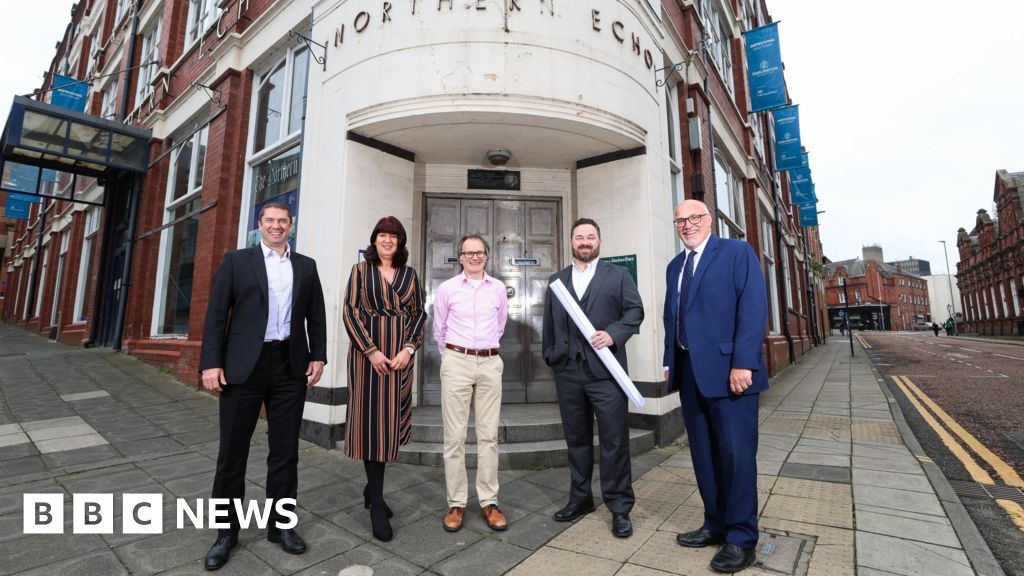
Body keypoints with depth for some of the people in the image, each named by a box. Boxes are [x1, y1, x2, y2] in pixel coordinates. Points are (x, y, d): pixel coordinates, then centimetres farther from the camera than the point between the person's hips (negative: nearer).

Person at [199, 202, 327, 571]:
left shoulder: (306, 266, 10)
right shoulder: (236, 261, 5)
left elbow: (316, 316, 9)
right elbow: (216, 314, 0)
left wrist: (318, 356, 1)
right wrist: (211, 363, -8)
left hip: (291, 367, 2)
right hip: (244, 365, -1)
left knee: (285, 449, 10)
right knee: (233, 450, 9)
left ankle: (279, 523, 26)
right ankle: (227, 530, 27)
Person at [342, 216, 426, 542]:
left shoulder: (410, 274, 11)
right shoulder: (361, 270, 4)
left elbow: (419, 314, 8)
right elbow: (351, 312, -4)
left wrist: (409, 348, -6)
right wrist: (371, 351, -13)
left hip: (400, 355, 3)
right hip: (367, 353, -3)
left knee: (391, 421, 7)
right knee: (372, 421, -1)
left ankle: (372, 489, 27)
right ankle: (377, 506, 8)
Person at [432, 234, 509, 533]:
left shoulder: (498, 288, 5)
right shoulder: (446, 288, 1)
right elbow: (439, 330, 12)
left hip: (490, 364, 2)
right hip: (456, 363, -1)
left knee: (488, 435, 6)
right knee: (455, 436, 3)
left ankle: (489, 502, 17)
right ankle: (456, 503, 15)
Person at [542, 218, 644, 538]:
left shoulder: (618, 275, 8)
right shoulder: (556, 280, 15)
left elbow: (635, 310, 1)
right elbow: (549, 323, 14)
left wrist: (613, 333, -14)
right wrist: (550, 355, 7)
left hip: (605, 369, -2)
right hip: (567, 371, 3)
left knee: (614, 440, 2)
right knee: (576, 439, 13)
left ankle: (619, 508, 18)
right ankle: (580, 499, 29)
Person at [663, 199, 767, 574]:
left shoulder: (737, 252, -1)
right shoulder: (675, 266, 17)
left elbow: (753, 308, -11)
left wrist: (743, 363, -19)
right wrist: (670, 362, 9)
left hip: (727, 370, -6)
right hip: (689, 372, 6)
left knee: (736, 454, 3)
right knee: (703, 454, 13)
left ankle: (741, 538, 19)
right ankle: (716, 525, 29)